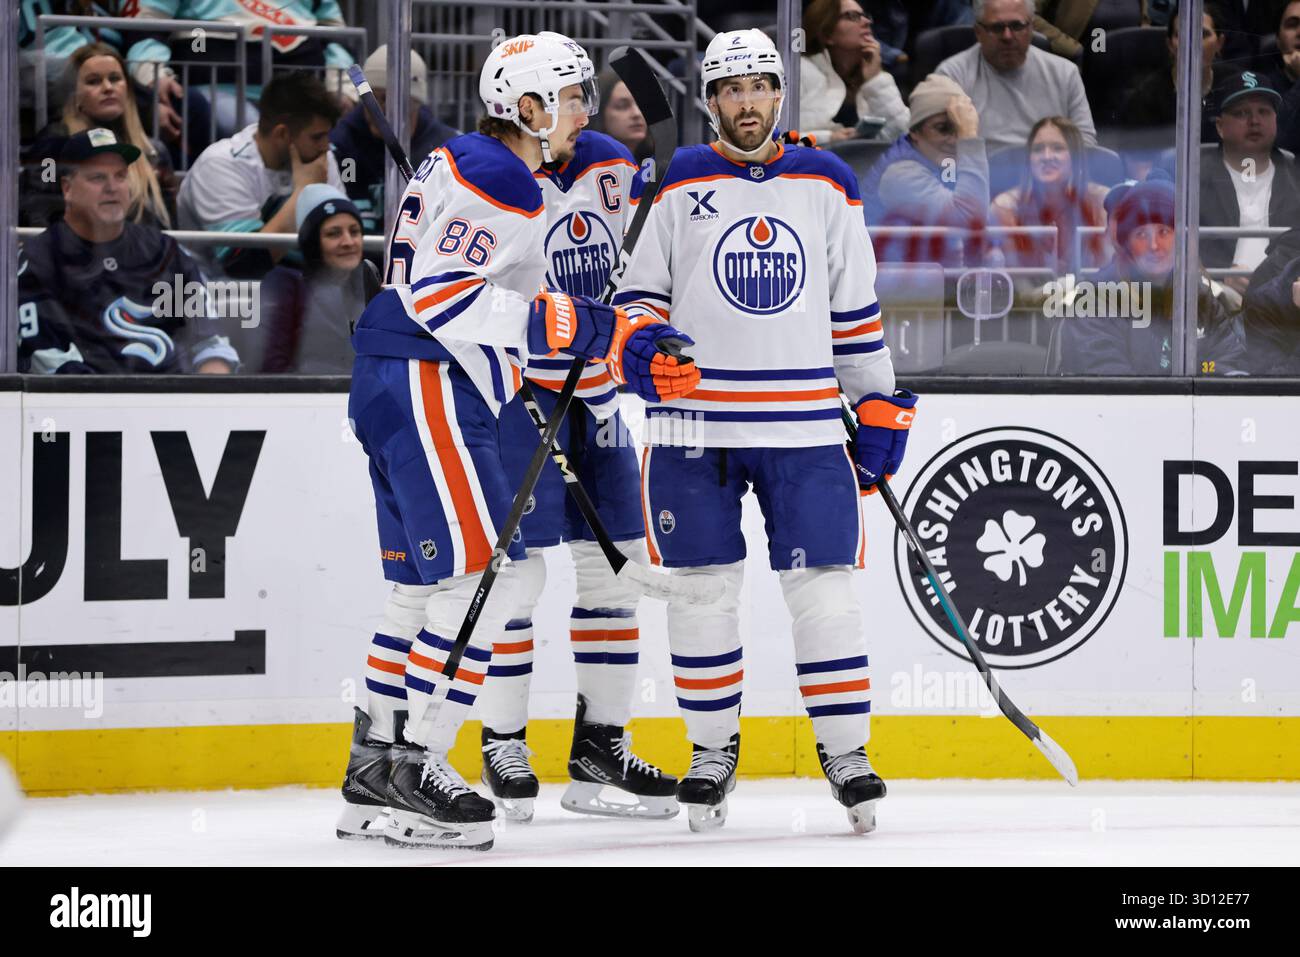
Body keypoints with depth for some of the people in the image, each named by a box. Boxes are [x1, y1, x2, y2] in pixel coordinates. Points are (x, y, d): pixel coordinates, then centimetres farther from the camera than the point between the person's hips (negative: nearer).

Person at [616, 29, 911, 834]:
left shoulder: (826, 186, 8)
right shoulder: (680, 187, 4)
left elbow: (856, 308, 12)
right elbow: (640, 292, 8)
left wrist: (880, 405, 9)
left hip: (804, 426, 1)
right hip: (695, 425, -1)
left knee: (822, 583, -4)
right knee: (702, 588, 1)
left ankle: (846, 751, 6)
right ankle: (713, 751, 15)